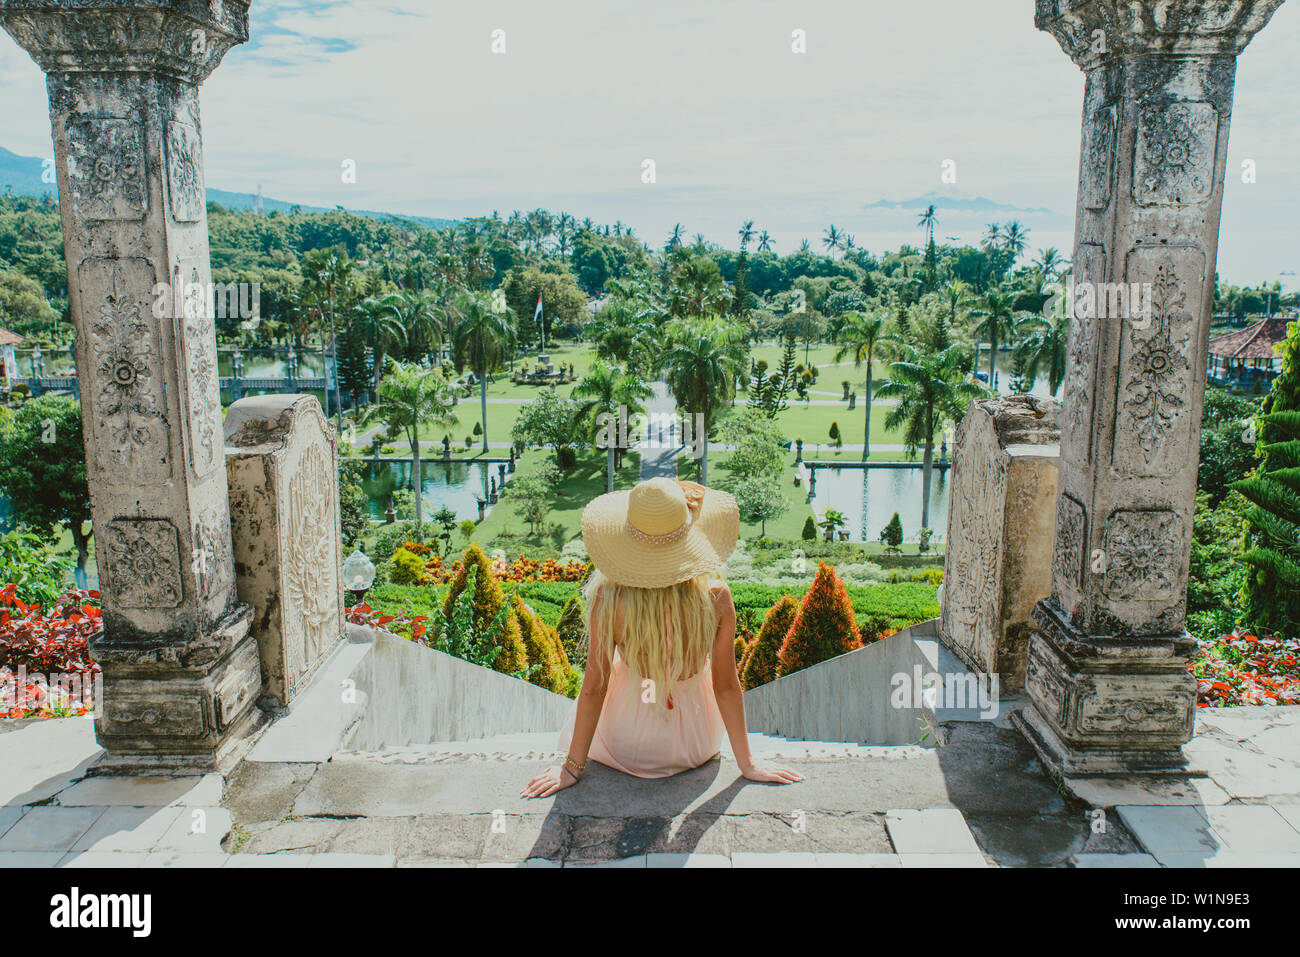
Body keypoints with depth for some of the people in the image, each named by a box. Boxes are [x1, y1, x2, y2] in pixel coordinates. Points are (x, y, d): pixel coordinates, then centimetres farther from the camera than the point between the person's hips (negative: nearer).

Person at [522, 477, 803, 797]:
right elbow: (727, 687, -16)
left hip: (624, 746, -1)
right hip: (696, 744, 1)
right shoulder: (716, 598, -27)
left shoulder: (609, 601, -30)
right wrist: (747, 764, 0)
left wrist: (572, 768, -3)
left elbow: (593, 689, -18)